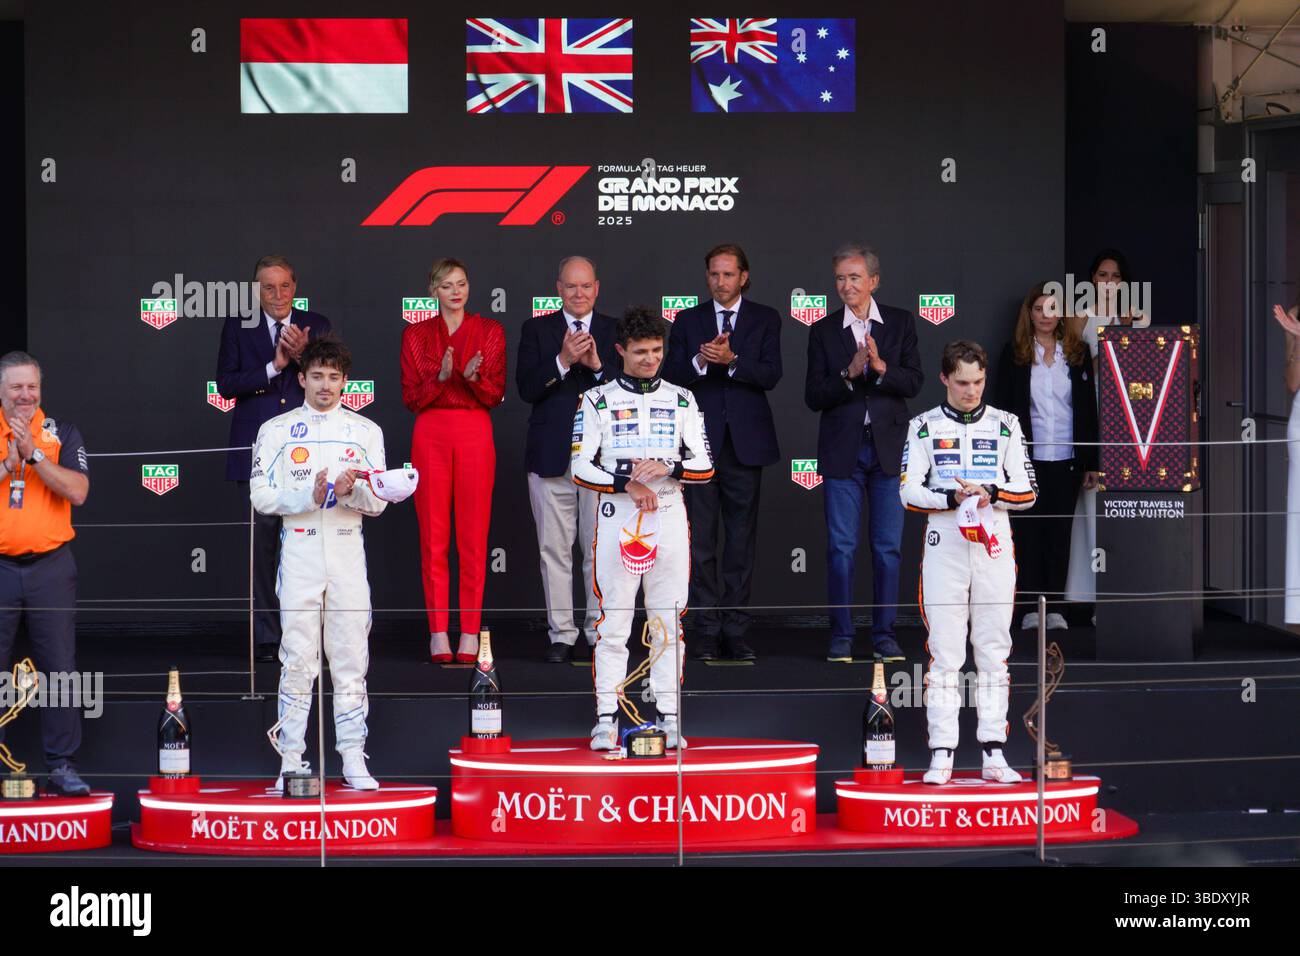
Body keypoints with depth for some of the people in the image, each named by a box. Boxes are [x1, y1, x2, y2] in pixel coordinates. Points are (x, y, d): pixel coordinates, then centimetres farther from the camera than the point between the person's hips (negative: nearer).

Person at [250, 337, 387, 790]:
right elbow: (261, 495, -2)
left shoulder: (366, 431, 9)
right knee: (297, 659, -2)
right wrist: (309, 496, -17)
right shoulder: (276, 430, 5)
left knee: (351, 659, 2)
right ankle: (291, 760, 3)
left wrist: (351, 491, -17)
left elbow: (378, 501, 4)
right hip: (299, 553, -1)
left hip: (349, 553, 1)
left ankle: (353, 760, 6)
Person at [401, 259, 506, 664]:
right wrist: (441, 376, -15)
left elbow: (496, 396, 2)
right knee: (433, 536, 0)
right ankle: (438, 632, 5)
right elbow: (411, 398, 2)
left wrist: (474, 377, -18)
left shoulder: (490, 332, 5)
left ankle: (470, 633, 4)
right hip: (430, 436, 1)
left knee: (473, 536, -1)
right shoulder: (415, 335, 7)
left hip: (475, 436, 0)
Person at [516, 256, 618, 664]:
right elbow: (526, 388, -4)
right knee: (554, 549, 2)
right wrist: (563, 361, -18)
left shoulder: (615, 331, 9)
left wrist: (598, 365, -16)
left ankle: (601, 633, 7)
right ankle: (561, 634, 8)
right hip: (552, 457, 0)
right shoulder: (536, 329, 8)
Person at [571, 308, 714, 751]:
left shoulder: (681, 400, 11)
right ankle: (606, 719, 0)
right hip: (616, 518, -2)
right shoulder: (597, 400, 4)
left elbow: (704, 465, 6)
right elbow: (582, 467, -2)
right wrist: (627, 484, -15)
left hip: (669, 518, 2)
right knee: (613, 621, -4)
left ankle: (667, 718, 8)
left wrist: (666, 468, -13)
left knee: (669, 622, 3)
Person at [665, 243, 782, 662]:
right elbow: (671, 376, 0)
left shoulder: (765, 319, 7)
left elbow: (770, 375, -6)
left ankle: (735, 631, 8)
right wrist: (700, 361, -19)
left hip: (745, 440, 0)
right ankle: (705, 631, 2)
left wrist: (731, 360, -20)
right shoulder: (687, 321, 9)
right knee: (701, 539, -2)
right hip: (700, 440, 0)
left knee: (742, 539, 3)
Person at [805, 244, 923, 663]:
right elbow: (813, 397, -2)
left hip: (888, 448, 0)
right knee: (841, 546, 1)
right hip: (842, 451, 0)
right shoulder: (823, 331, 4)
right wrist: (849, 374, -18)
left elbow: (914, 383, -4)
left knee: (888, 546, 3)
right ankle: (841, 635, 7)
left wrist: (880, 367, -21)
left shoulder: (901, 323, 4)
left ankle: (884, 633, 11)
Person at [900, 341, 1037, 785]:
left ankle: (993, 753, 6)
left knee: (994, 652, 3)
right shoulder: (924, 427, 6)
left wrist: (992, 494, -14)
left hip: (995, 548, 2)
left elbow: (1027, 490, 5)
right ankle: (941, 754, -2)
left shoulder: (1005, 425, 9)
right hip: (944, 547, -1)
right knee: (944, 652, -4)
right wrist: (951, 498, -18)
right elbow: (909, 492, -1)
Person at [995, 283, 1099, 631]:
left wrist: (1090, 462, 3)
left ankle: (1055, 607, 8)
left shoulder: (1078, 353, 7)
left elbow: (1088, 409, 7)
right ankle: (1031, 607, 5)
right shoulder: (1014, 354, 3)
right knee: (1029, 531, 0)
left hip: (1066, 459, 1)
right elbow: (1004, 408, 2)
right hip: (1028, 457, -1)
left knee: (1060, 531, 3)